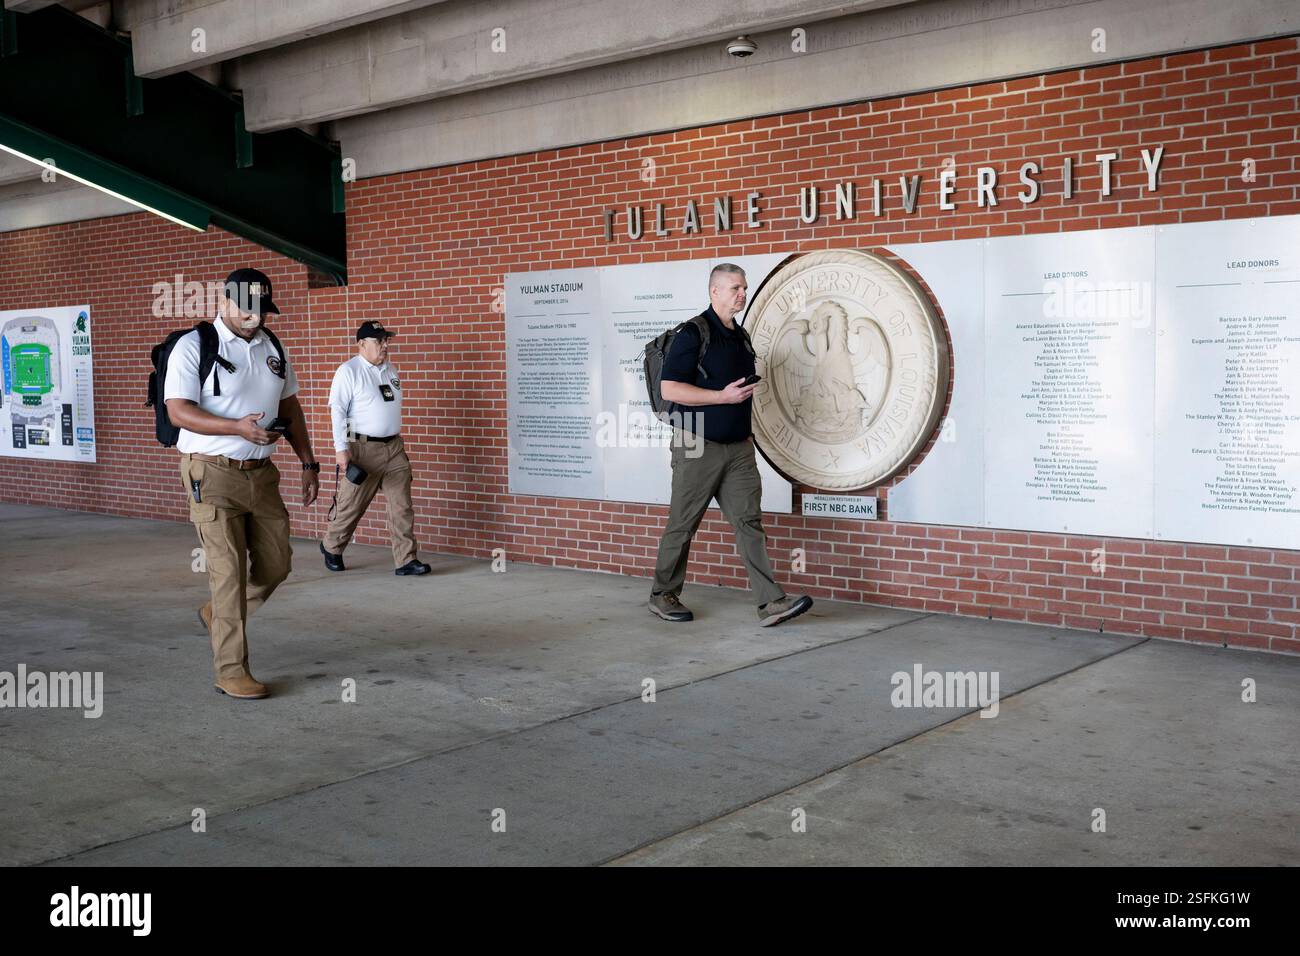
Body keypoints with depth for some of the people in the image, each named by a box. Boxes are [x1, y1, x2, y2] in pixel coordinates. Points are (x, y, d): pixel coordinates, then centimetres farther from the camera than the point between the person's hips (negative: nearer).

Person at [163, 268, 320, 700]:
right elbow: (179, 412, -16)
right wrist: (239, 428, -28)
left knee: (276, 563, 9)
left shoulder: (272, 347, 11)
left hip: (261, 472, 6)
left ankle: (217, 615, 35)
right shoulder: (193, 347, -8)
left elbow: (290, 407, 18)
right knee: (229, 572, -6)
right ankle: (231, 671, 3)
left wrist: (308, 463, 13)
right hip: (212, 473, -6)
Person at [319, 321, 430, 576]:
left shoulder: (391, 371, 13)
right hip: (363, 448, -6)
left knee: (402, 506, 0)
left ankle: (406, 559, 2)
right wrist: (341, 448, -17)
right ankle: (331, 548, 26)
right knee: (351, 505, 4)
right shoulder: (348, 371, -7)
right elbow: (337, 411, -11)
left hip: (394, 447, 6)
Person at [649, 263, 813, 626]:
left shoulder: (740, 337, 15)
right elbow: (669, 389, -17)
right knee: (682, 525, 4)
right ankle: (663, 596, 19)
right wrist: (723, 396, -19)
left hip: (738, 447, 7)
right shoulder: (693, 334, -10)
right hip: (700, 447, -7)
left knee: (749, 521, -1)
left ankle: (771, 603, -5)